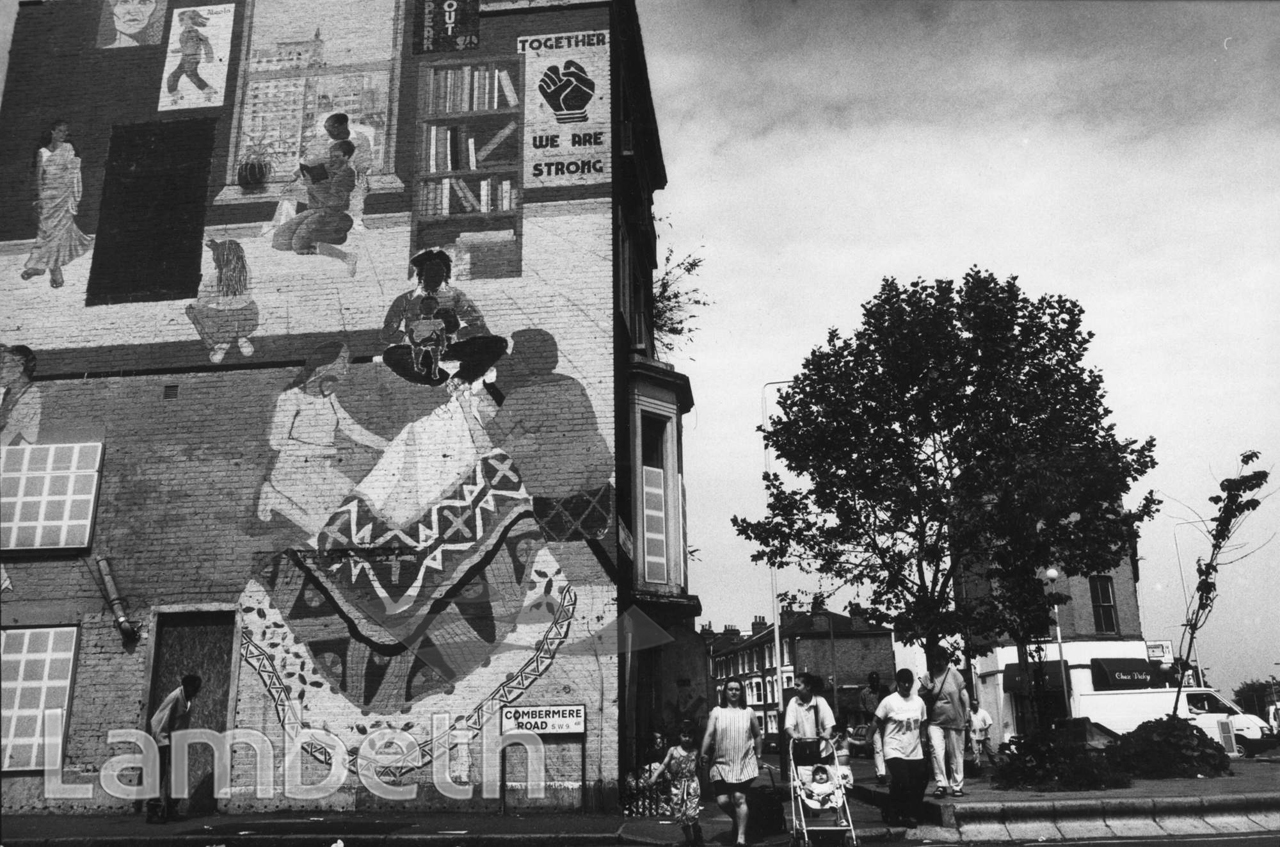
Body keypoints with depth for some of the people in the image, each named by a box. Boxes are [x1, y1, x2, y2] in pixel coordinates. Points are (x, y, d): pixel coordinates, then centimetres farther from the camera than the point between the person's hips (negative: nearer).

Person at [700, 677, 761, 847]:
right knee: (722, 800, -4)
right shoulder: (717, 712, 3)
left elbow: (757, 736, 15)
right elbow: (709, 734, -6)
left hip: (744, 763, -1)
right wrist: (704, 753, -17)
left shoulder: (748, 713, 5)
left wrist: (758, 756, 14)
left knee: (739, 797, -11)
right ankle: (738, 821, 28)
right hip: (721, 764, 1)